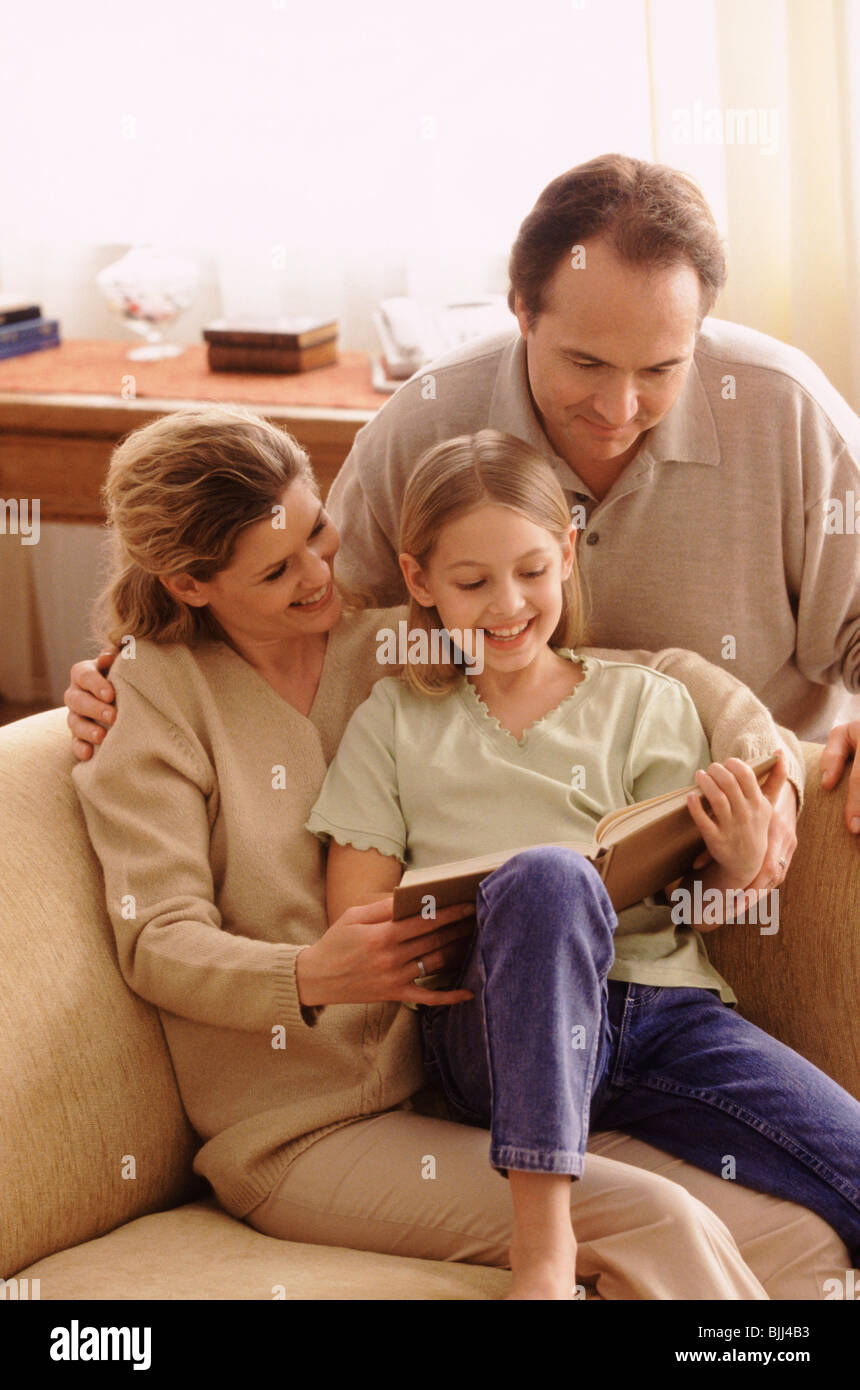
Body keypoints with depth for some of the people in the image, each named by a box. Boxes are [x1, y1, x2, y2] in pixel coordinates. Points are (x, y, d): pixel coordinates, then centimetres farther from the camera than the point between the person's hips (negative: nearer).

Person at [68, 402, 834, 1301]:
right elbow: (156, 940, -8)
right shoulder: (155, 694, 1)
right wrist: (311, 976, -27)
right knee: (656, 1225, -26)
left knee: (801, 1241, -16)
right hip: (302, 1133, -4)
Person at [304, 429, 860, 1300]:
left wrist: (738, 871, -10)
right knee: (547, 873, -37)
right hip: (501, 1034, 0)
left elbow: (693, 920, 13)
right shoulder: (393, 723, 14)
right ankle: (541, 1227, -34)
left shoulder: (643, 703, 16)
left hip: (664, 1014, 1)